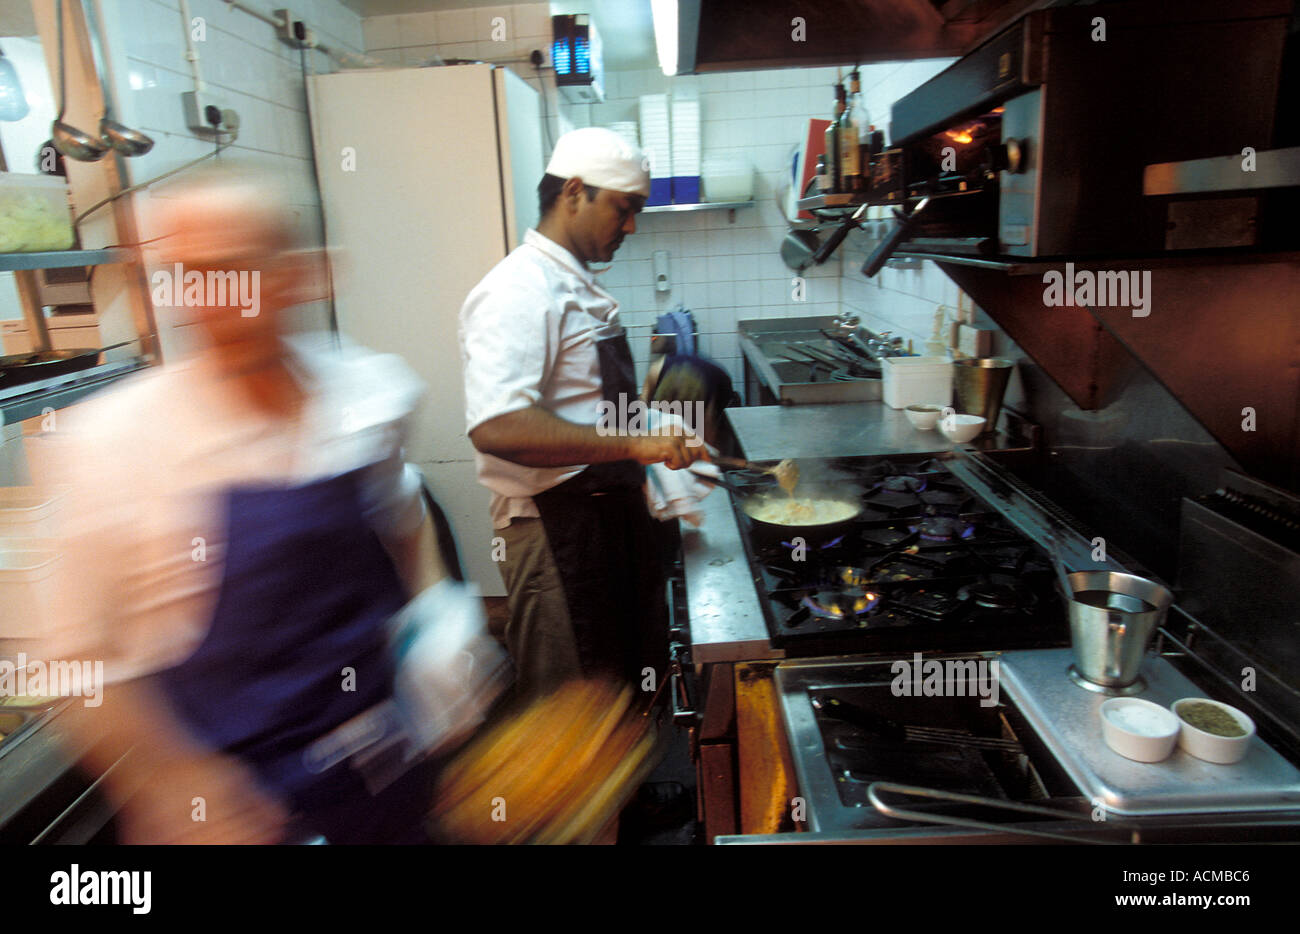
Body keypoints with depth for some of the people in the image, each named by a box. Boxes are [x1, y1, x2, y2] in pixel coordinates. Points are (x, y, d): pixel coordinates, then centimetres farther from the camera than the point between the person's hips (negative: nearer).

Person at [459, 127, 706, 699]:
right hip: (558, 533, -10)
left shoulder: (578, 289, 14)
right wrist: (634, 445, -31)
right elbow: (496, 427, -32)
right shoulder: (518, 292, -19)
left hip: (611, 517, 10)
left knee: (636, 684, 23)